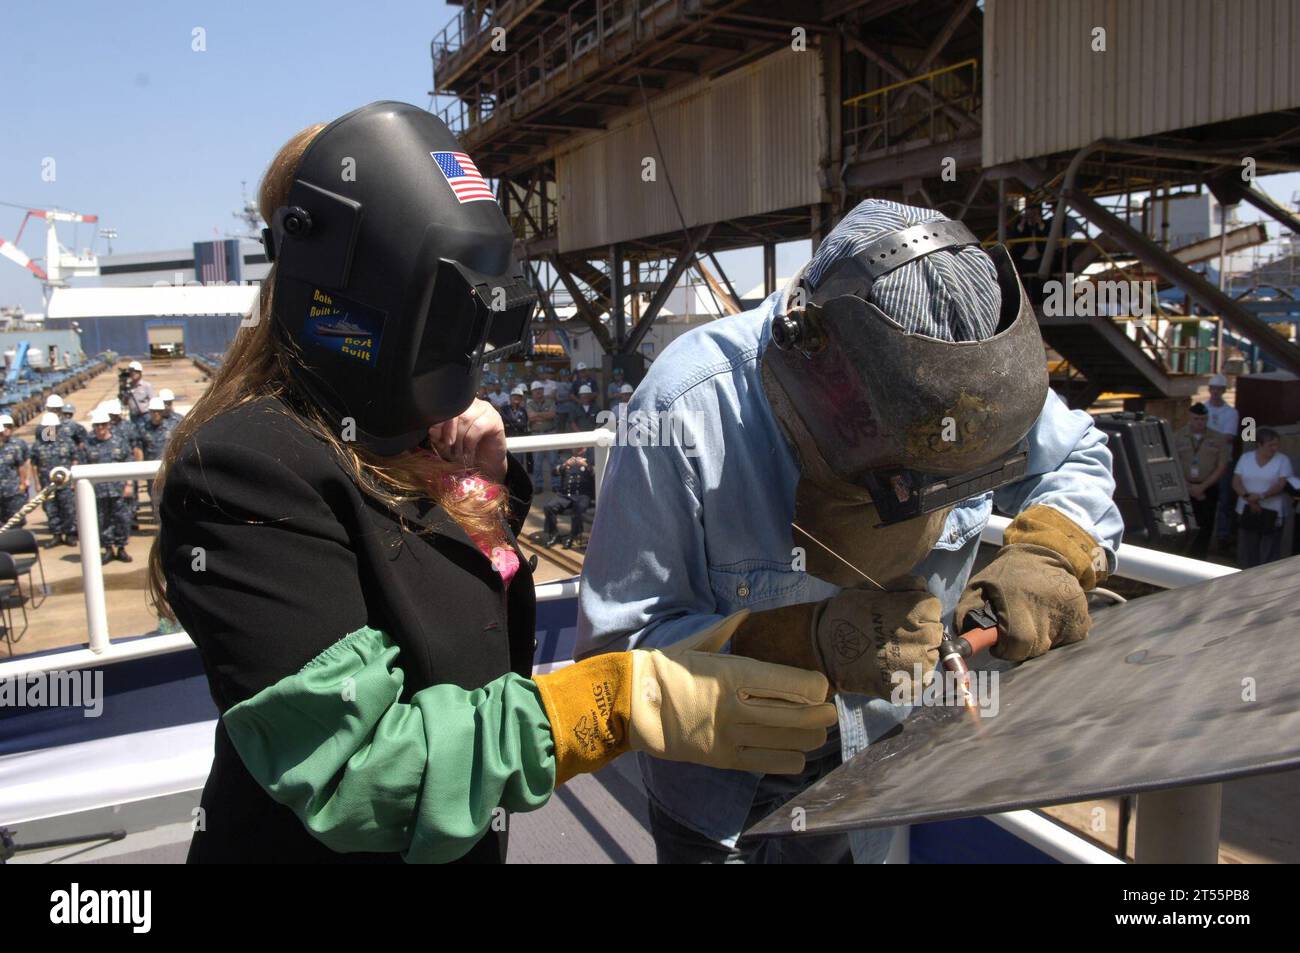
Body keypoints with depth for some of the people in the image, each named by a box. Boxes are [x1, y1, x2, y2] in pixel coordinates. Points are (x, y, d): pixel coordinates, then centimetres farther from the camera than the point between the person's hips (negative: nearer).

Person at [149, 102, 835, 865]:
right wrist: (625, 704, -35)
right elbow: (349, 772, -31)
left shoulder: (402, 432, -2)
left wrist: (486, 483, -5)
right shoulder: (254, 469, -26)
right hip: (321, 847, -7)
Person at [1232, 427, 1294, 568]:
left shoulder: (1283, 460, -1)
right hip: (1247, 511, 3)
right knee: (1246, 550, 6)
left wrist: (1261, 496, -21)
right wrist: (1248, 497, -16)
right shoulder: (1246, 457, 6)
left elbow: (1282, 484, -10)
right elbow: (1236, 482, 0)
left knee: (1269, 555, -2)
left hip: (1272, 513, -2)